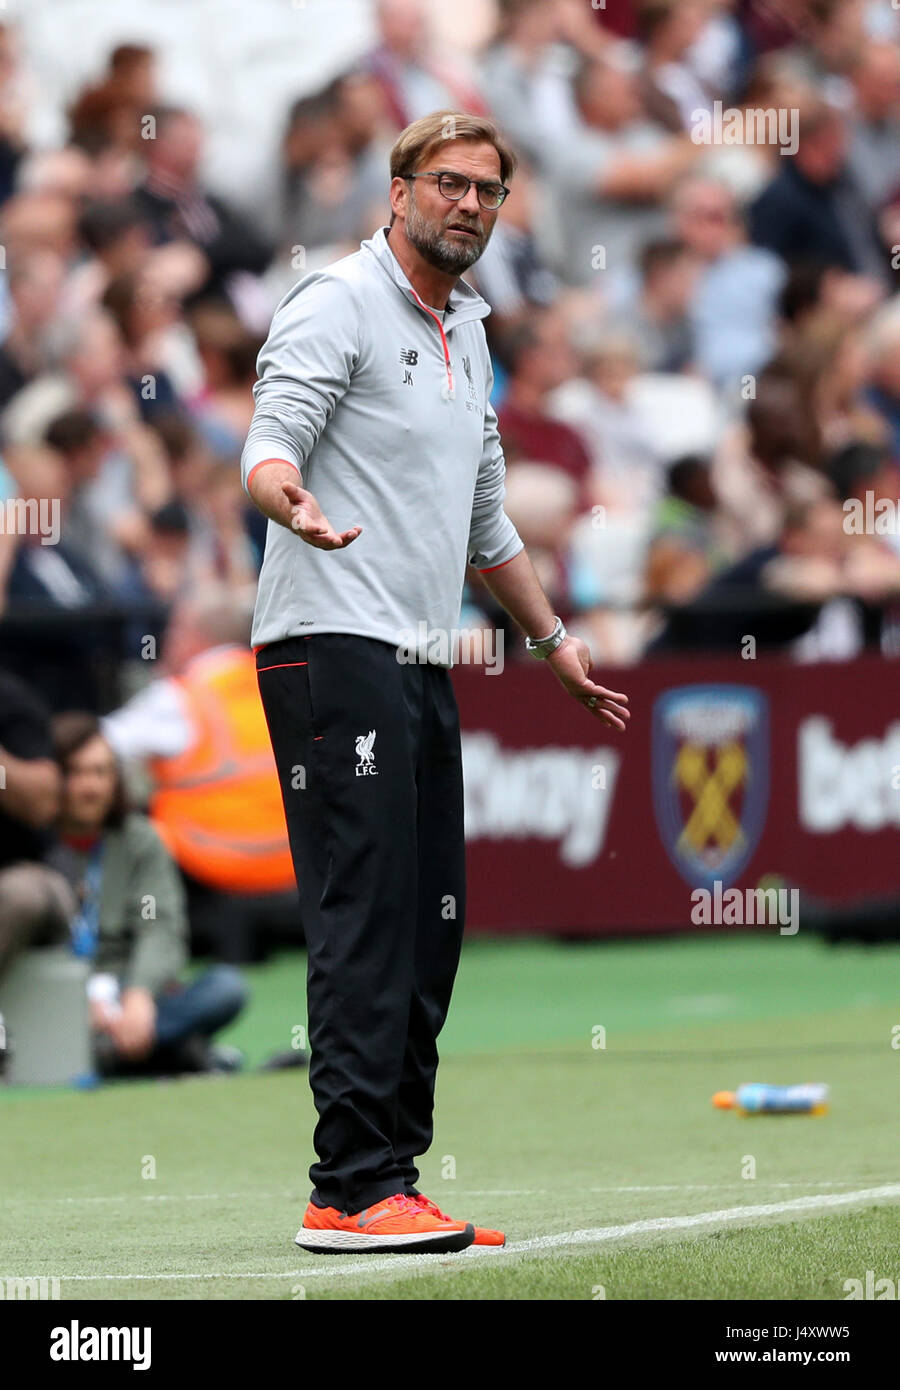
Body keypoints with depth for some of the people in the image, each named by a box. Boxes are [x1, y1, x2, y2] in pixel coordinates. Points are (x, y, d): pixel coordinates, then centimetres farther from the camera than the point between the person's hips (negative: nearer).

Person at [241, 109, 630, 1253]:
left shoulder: (466, 336, 21)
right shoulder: (337, 304, -5)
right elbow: (270, 440, -19)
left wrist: (553, 641, 36)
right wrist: (288, 494, -41)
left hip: (419, 665, 9)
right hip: (333, 645, -9)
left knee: (428, 932, 4)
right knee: (366, 921, -15)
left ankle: (389, 1180, 5)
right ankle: (354, 1189, -18)